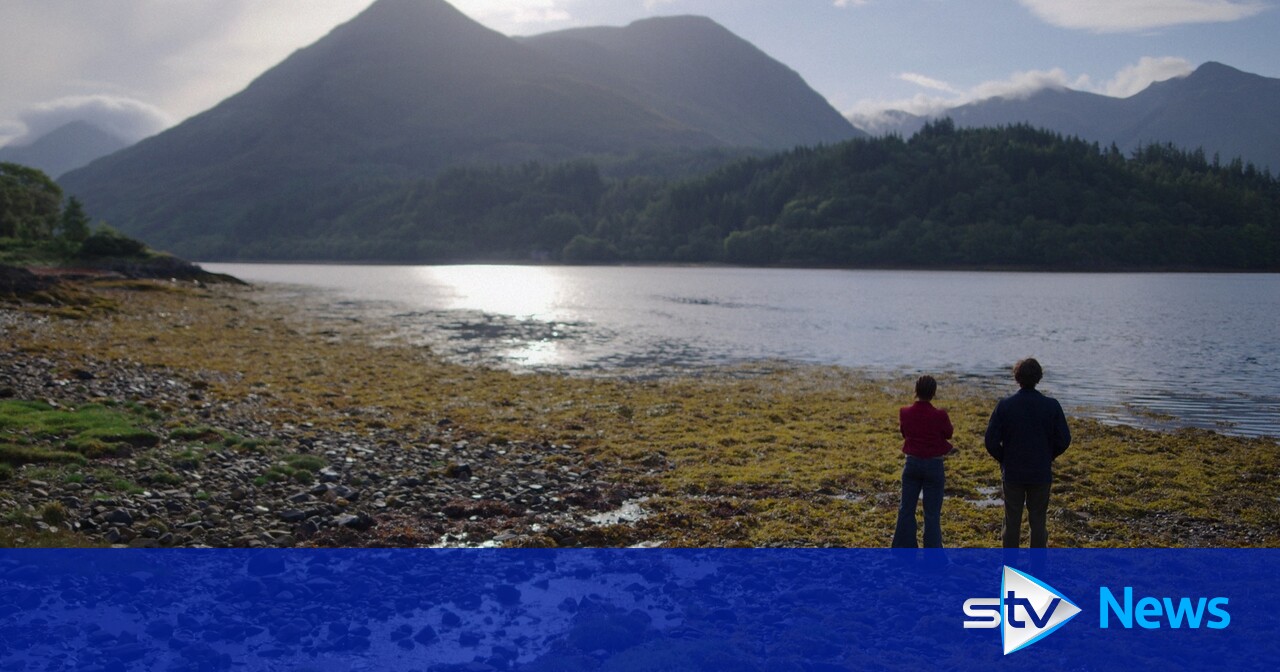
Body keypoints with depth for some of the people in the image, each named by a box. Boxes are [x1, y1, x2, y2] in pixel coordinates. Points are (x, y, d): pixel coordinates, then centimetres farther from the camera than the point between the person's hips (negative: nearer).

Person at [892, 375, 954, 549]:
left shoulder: (904, 413, -6)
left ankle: (903, 552, 20)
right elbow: (948, 433, 1)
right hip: (934, 465, -3)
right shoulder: (940, 415, -18)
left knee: (906, 510, 13)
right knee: (932, 514, 6)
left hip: (912, 463, 3)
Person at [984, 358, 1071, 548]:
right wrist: (1048, 456, 13)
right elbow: (1064, 440, -5)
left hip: (1012, 473, 0)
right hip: (1041, 474, 0)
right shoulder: (1051, 405, -9)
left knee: (1012, 521, 10)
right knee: (1038, 522, 11)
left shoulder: (1005, 405, -10)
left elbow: (990, 440, -9)